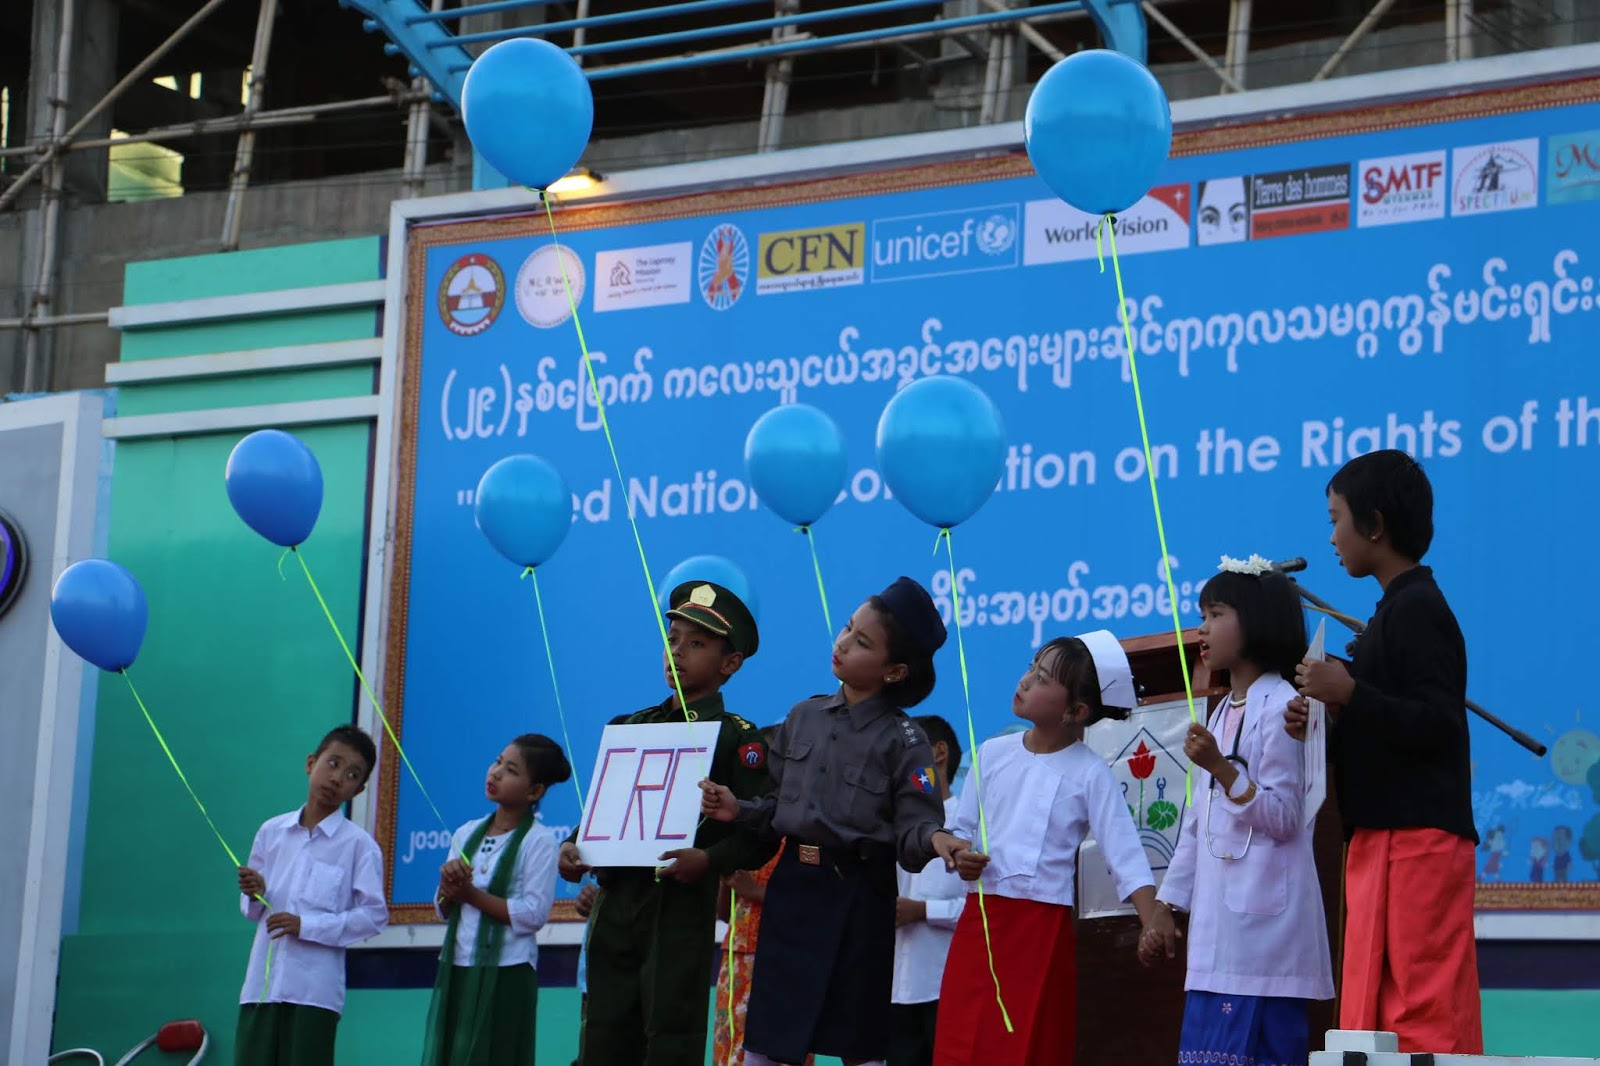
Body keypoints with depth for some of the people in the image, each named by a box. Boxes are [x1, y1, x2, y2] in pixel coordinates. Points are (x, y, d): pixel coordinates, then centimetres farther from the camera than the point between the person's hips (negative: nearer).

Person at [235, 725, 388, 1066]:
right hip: (262, 982, 4)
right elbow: (253, 910, 16)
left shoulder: (358, 843, -3)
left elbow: (375, 915, -6)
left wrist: (307, 925, -14)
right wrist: (255, 896, -8)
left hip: (315, 988, -4)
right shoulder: (272, 831, 10)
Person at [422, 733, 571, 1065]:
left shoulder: (538, 841, -7)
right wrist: (449, 887, -10)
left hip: (505, 974, -6)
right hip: (457, 967, 6)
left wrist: (471, 894, -15)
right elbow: (444, 911, 13)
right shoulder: (467, 834, 11)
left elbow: (533, 914, -16)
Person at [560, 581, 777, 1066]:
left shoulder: (737, 737, -1)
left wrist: (710, 860, -24)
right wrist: (574, 846, 2)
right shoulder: (632, 728, 17)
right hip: (615, 902, 6)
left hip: (680, 904, -6)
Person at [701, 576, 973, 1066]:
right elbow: (780, 804, 14)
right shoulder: (804, 716, 8)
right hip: (792, 885, 5)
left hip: (858, 897, -5)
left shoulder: (902, 740, -8)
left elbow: (913, 823, -12)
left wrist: (934, 838, -34)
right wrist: (740, 810, -4)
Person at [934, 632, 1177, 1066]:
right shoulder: (992, 753, 6)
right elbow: (960, 829, 15)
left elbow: (1125, 855, -12)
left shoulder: (1089, 774, -6)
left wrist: (1153, 920, -28)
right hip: (978, 921, 4)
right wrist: (959, 858, -8)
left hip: (1041, 930, -4)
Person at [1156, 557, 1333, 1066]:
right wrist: (1166, 904, 19)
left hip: (1262, 917, -9)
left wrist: (1219, 767, -22)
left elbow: (1284, 818, -13)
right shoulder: (1222, 712, 19)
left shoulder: (1279, 706, -8)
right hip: (1219, 918, 9)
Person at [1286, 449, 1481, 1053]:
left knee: (1420, 1011, -12)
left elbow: (1437, 724, -18)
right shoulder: (1397, 610, 19)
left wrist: (1350, 694, -24)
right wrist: (1326, 725, 9)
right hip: (1386, 840, 10)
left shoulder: (1416, 608, -10)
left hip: (1415, 840, -10)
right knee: (1380, 1021, 9)